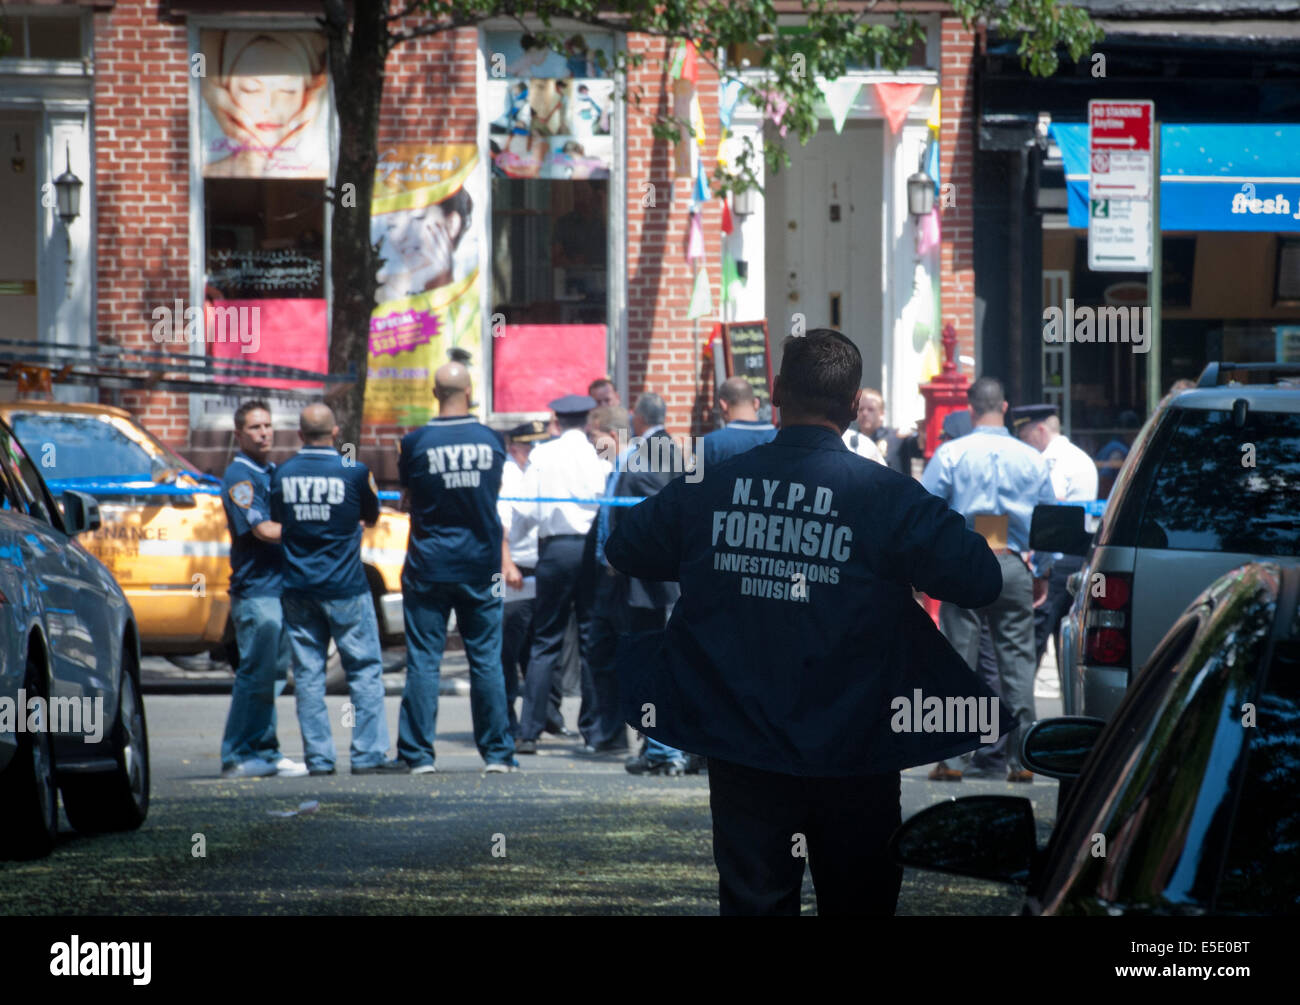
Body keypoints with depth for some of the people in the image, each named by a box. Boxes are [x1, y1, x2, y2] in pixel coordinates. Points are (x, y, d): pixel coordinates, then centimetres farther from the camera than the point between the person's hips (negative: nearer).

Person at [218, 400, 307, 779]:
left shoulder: (273, 473, 18)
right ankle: (237, 757, -3)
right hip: (255, 591, -9)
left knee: (274, 674, 10)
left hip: (283, 587, 9)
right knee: (256, 674, -7)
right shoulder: (239, 477, -9)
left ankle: (264, 752, 14)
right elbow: (265, 531, -17)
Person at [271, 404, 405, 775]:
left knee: (307, 672, 6)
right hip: (345, 589, -3)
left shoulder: (282, 474, 1)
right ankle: (368, 754, 0)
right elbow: (371, 518, 7)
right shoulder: (353, 473, -8)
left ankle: (318, 758, 3)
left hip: (298, 588, 3)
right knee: (364, 669, 4)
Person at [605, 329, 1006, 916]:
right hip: (852, 757, -2)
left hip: (741, 753, 2)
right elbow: (982, 581, -15)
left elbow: (622, 553, 10)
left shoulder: (708, 487, -4)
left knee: (753, 901, 9)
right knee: (858, 906, 12)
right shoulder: (889, 498, -13)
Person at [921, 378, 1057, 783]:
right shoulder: (1031, 459, 5)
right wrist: (1043, 573, 21)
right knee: (1017, 661, 4)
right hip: (1013, 567, 1)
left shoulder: (950, 454, -2)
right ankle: (1020, 758, 3)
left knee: (959, 659, 1)